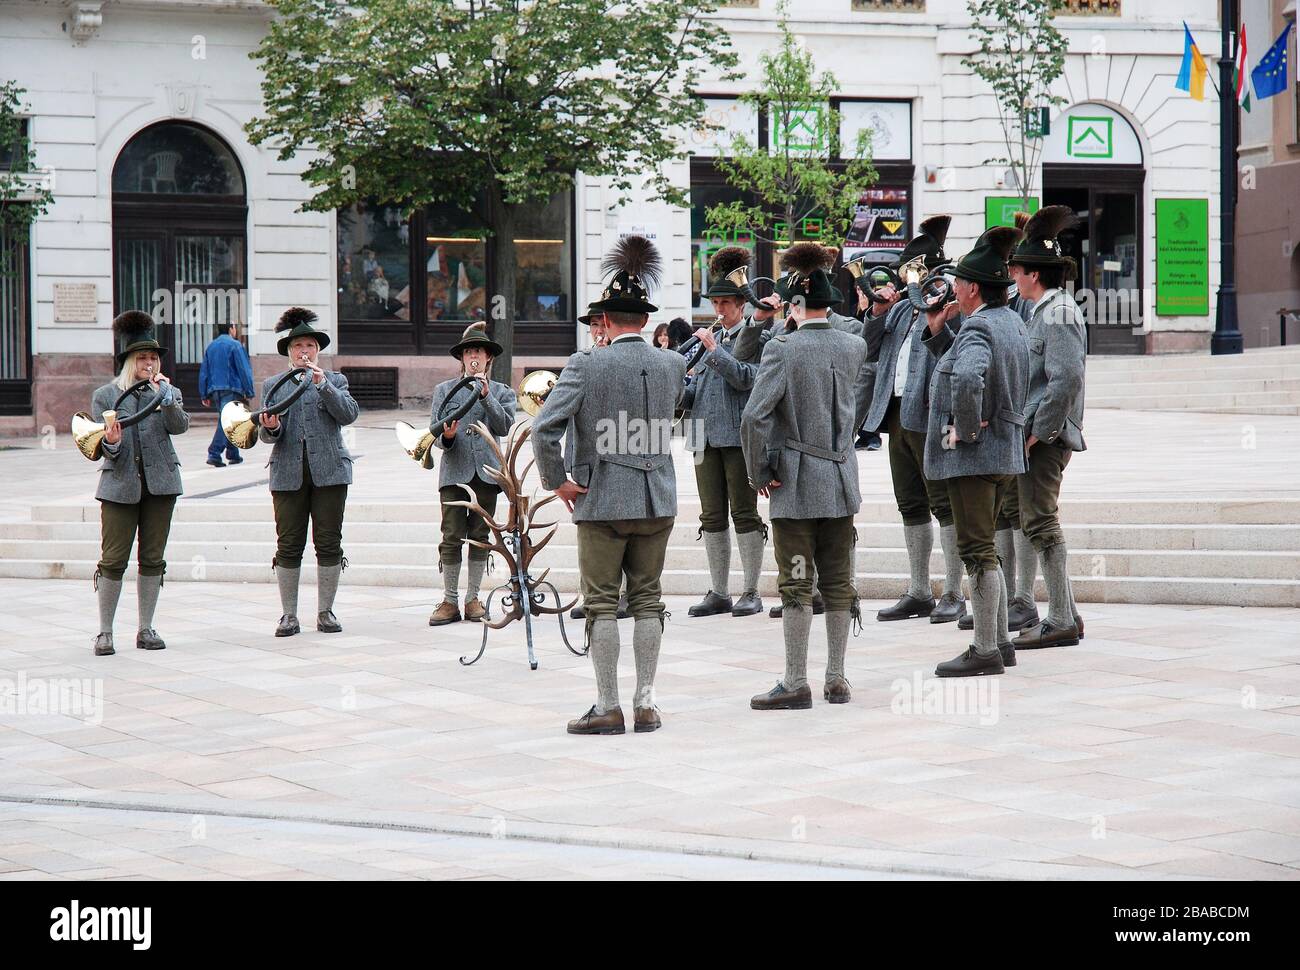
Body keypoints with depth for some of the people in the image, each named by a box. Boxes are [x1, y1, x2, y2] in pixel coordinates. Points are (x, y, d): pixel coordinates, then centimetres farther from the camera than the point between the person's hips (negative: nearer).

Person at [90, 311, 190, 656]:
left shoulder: (169, 392, 9)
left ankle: (146, 629, 14)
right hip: (120, 485, -2)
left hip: (160, 484, 2)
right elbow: (103, 446, 0)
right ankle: (105, 632, 4)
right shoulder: (105, 396, 4)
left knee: (152, 559, 5)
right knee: (112, 560, -4)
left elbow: (180, 426, -8)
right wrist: (111, 442, -22)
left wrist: (164, 395, -19)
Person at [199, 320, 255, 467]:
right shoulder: (235, 345, -6)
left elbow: (204, 372, 14)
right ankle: (214, 454, -21)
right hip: (231, 389, -7)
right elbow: (244, 370, -9)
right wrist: (248, 392, -4)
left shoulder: (210, 347, 13)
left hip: (214, 390, 7)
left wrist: (204, 395, 16)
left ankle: (233, 454, 20)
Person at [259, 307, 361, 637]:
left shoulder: (335, 380, 13)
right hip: (288, 473, 0)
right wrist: (271, 428, -17)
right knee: (289, 545, -2)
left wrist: (322, 384, -16)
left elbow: (349, 414, -6)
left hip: (329, 471, 0)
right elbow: (268, 434, 6)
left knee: (329, 543, -1)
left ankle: (326, 611, 9)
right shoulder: (272, 385, 14)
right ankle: (289, 615, 5)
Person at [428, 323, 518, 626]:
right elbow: (434, 431, 8)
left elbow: (504, 426, -4)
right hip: (454, 472, 0)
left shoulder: (502, 391, 12)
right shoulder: (444, 390, 14)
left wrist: (486, 395, -12)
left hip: (486, 472, 1)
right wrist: (446, 436, -15)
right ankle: (450, 602, -1)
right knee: (452, 537, -6)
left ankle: (473, 598, 11)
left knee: (480, 536, 3)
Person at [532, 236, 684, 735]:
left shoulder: (586, 365, -12)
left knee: (602, 604, 4)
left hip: (602, 501, -4)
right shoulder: (673, 365, 0)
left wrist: (557, 482, -8)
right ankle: (645, 704, 13)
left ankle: (608, 708, 5)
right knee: (648, 600, 11)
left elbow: (544, 428, -19)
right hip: (658, 499, 4)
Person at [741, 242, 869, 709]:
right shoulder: (855, 347, 2)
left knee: (796, 584, -1)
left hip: (796, 481, -5)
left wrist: (758, 472, -8)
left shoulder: (782, 349, -14)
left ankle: (796, 684, 2)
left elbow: (754, 416, -20)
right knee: (838, 580, 11)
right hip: (841, 478, 5)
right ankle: (836, 679, 17)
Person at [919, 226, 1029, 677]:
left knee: (978, 550, -3)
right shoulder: (1012, 322, 12)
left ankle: (986, 652, 1)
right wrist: (938, 332, 12)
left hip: (974, 454, -10)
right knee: (983, 548, 19)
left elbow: (967, 378, -37)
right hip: (1006, 451, 10)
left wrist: (964, 429, -24)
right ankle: (1000, 642, 25)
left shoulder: (978, 328, -18)